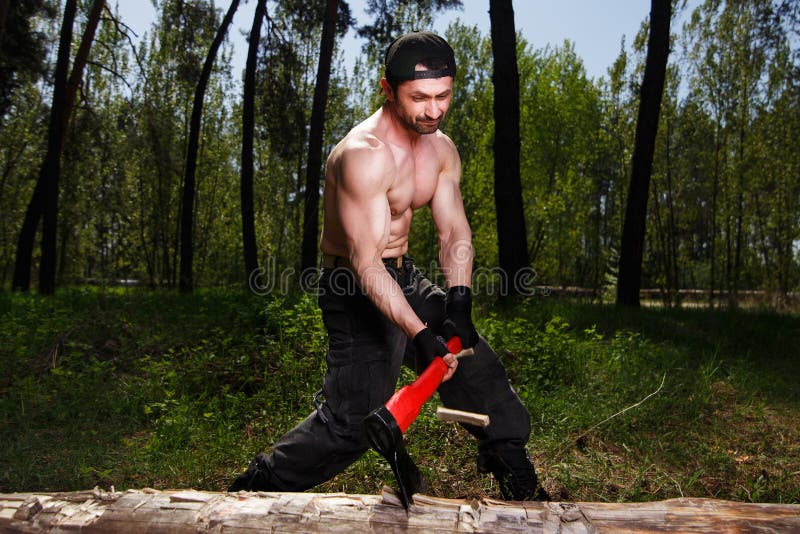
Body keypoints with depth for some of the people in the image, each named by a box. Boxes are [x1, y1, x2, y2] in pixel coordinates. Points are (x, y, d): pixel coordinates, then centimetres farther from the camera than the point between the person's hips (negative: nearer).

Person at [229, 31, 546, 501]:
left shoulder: (442, 150, 3)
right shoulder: (363, 155, -25)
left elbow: (455, 232, -1)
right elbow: (365, 263, -29)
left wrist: (458, 299, -17)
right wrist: (420, 335, -35)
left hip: (406, 278, 9)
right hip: (357, 289, -8)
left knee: (481, 370, 12)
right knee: (352, 420, -10)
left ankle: (521, 486, 30)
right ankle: (257, 487, 12)